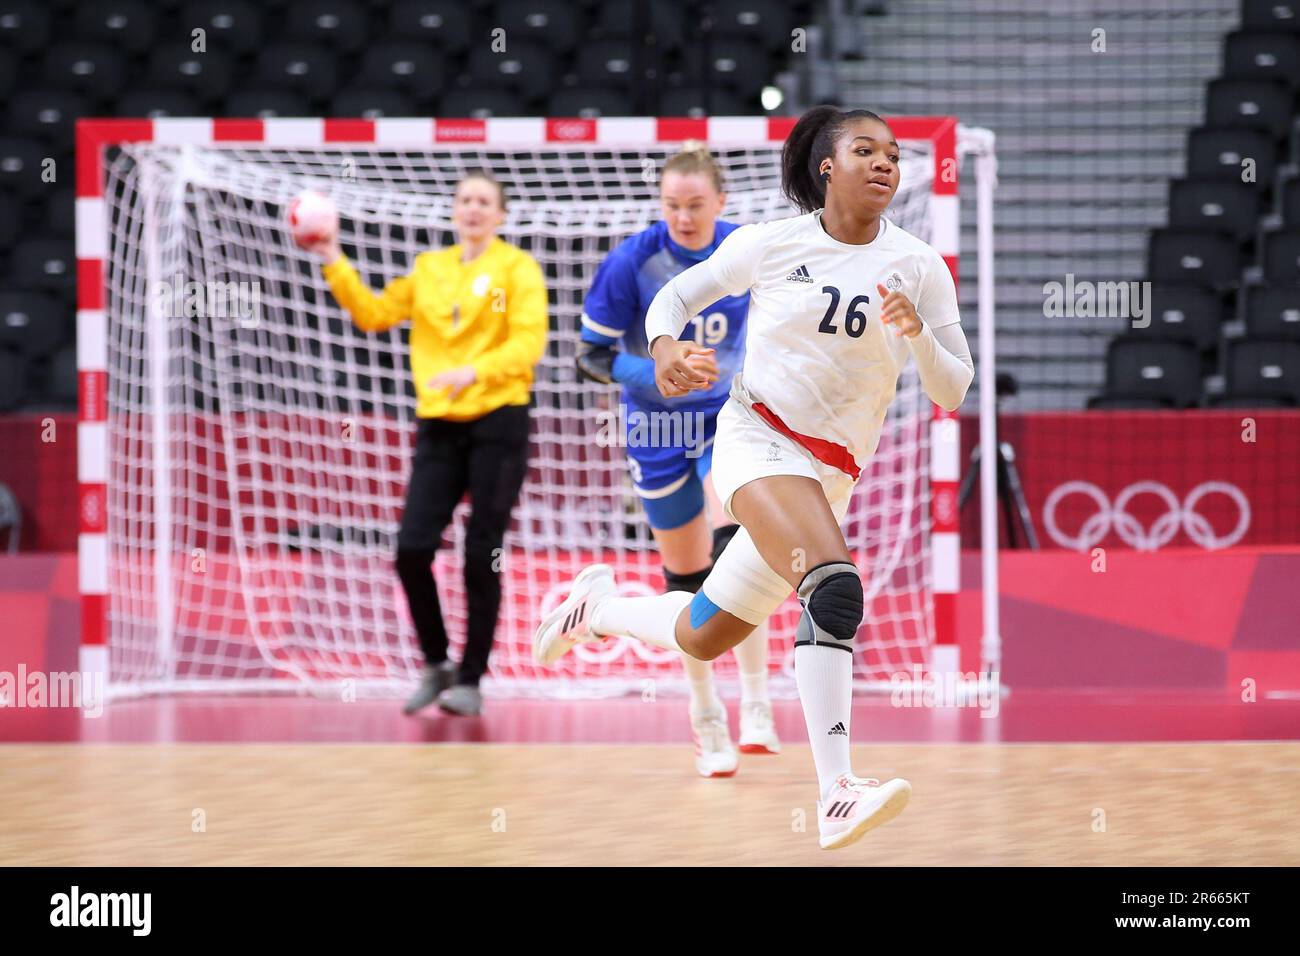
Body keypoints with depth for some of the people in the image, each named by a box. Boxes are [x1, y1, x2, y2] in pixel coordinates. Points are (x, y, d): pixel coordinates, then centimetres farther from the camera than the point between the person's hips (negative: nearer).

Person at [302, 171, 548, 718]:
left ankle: (470, 681, 8)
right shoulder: (429, 268, 13)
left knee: (482, 558, -2)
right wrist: (336, 266, 5)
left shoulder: (518, 268, -1)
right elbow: (374, 314, 15)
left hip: (498, 423, -4)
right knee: (412, 549, -6)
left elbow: (528, 343, -11)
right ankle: (436, 666, 13)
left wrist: (474, 372, -26)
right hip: (438, 425, 4)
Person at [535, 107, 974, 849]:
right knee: (836, 590, -31)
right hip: (758, 439, -5)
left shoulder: (919, 267, 1)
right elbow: (679, 293, 12)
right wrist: (665, 347, -10)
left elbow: (952, 392, 0)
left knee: (703, 637, 13)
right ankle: (837, 796, -37)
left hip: (832, 475, 5)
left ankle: (601, 606, 46)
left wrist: (918, 334, -20)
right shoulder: (770, 244, -2)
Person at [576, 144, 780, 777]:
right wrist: (662, 373, -28)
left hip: (731, 417, 0)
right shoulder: (632, 261, -16)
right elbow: (592, 355, -13)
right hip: (660, 428, 0)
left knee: (736, 547, -25)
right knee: (686, 576, 6)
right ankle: (705, 719, 24)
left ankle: (755, 705, -19)